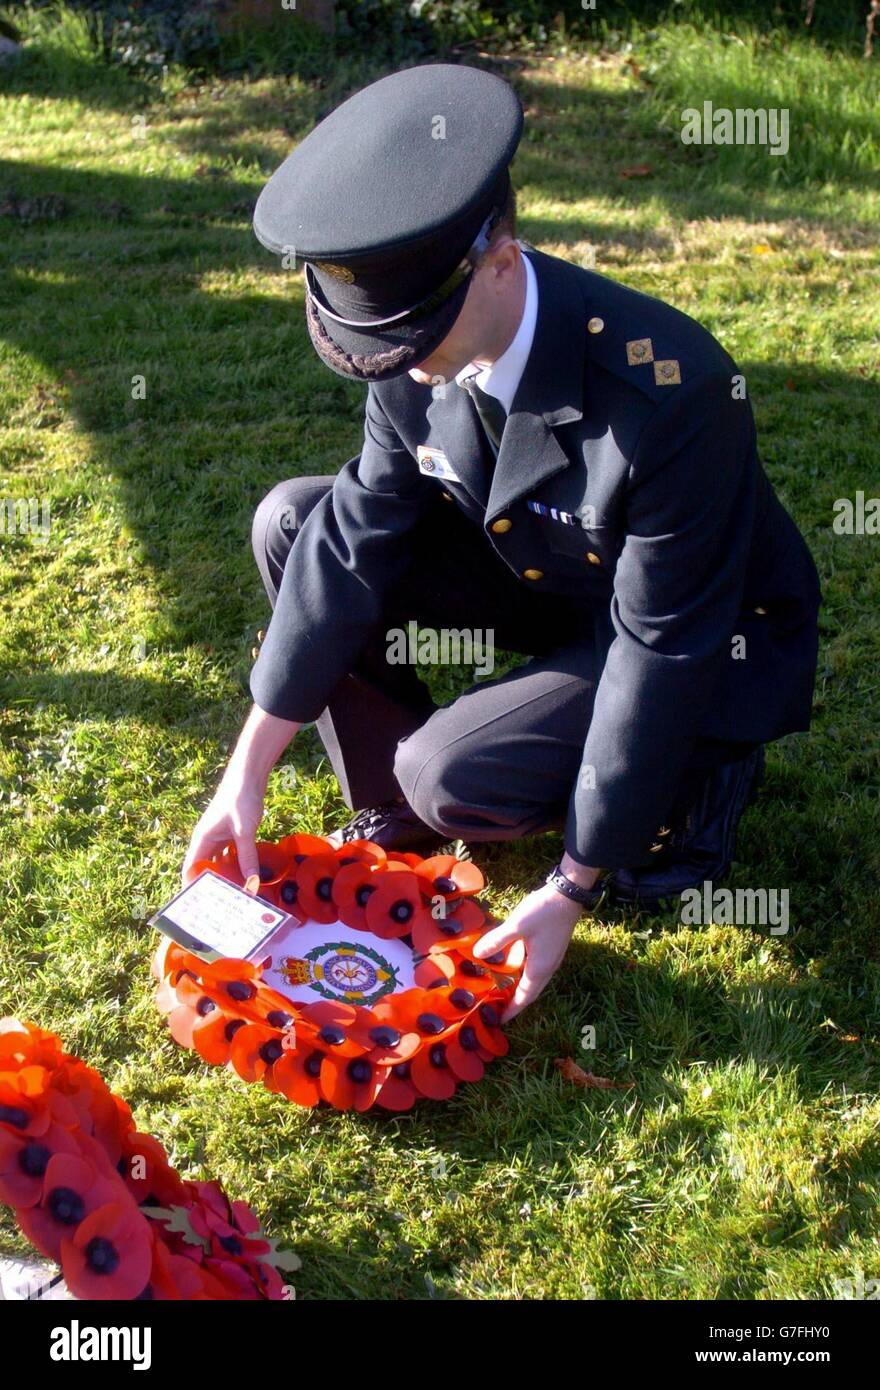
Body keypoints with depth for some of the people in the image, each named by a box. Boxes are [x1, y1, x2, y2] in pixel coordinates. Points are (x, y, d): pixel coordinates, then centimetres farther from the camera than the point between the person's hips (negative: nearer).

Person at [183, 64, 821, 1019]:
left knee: (450, 776, -28)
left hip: (710, 646, -6)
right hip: (544, 576, 6)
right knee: (293, 522, -10)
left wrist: (569, 892, -24)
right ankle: (395, 814, 5)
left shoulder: (665, 392, -35)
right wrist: (248, 773, -12)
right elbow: (354, 538, -12)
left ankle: (693, 775, 2)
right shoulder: (415, 344, -16)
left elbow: (662, 653, -30)